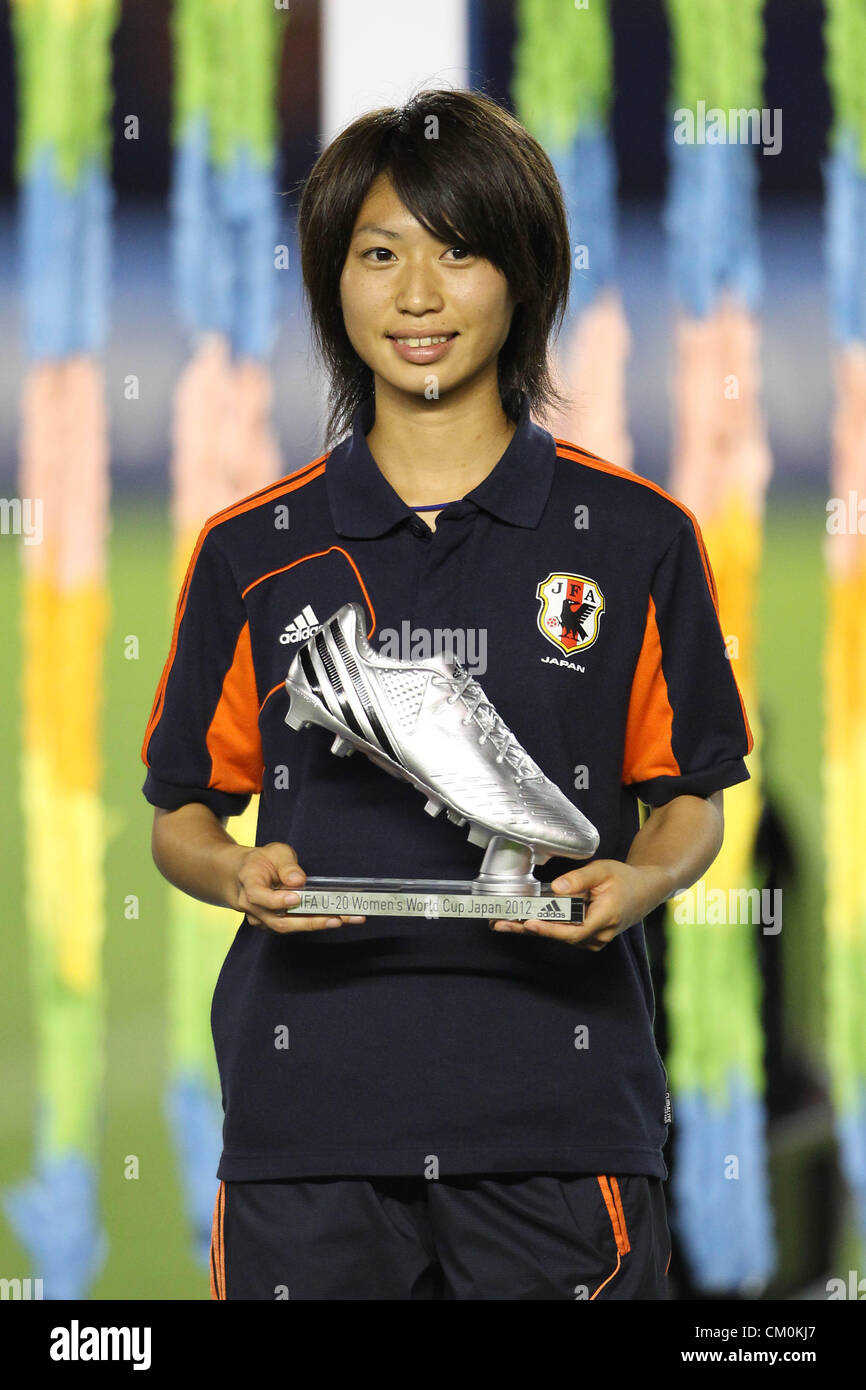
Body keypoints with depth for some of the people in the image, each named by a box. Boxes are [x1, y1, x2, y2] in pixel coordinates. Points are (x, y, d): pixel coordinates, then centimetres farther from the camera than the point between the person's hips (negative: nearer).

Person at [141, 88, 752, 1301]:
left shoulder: (634, 539, 5)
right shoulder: (254, 553, 8)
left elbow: (691, 799, 10)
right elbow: (181, 814, 12)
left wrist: (639, 882, -11)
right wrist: (237, 873, -10)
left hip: (557, 1110, -1)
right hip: (311, 1106, 1)